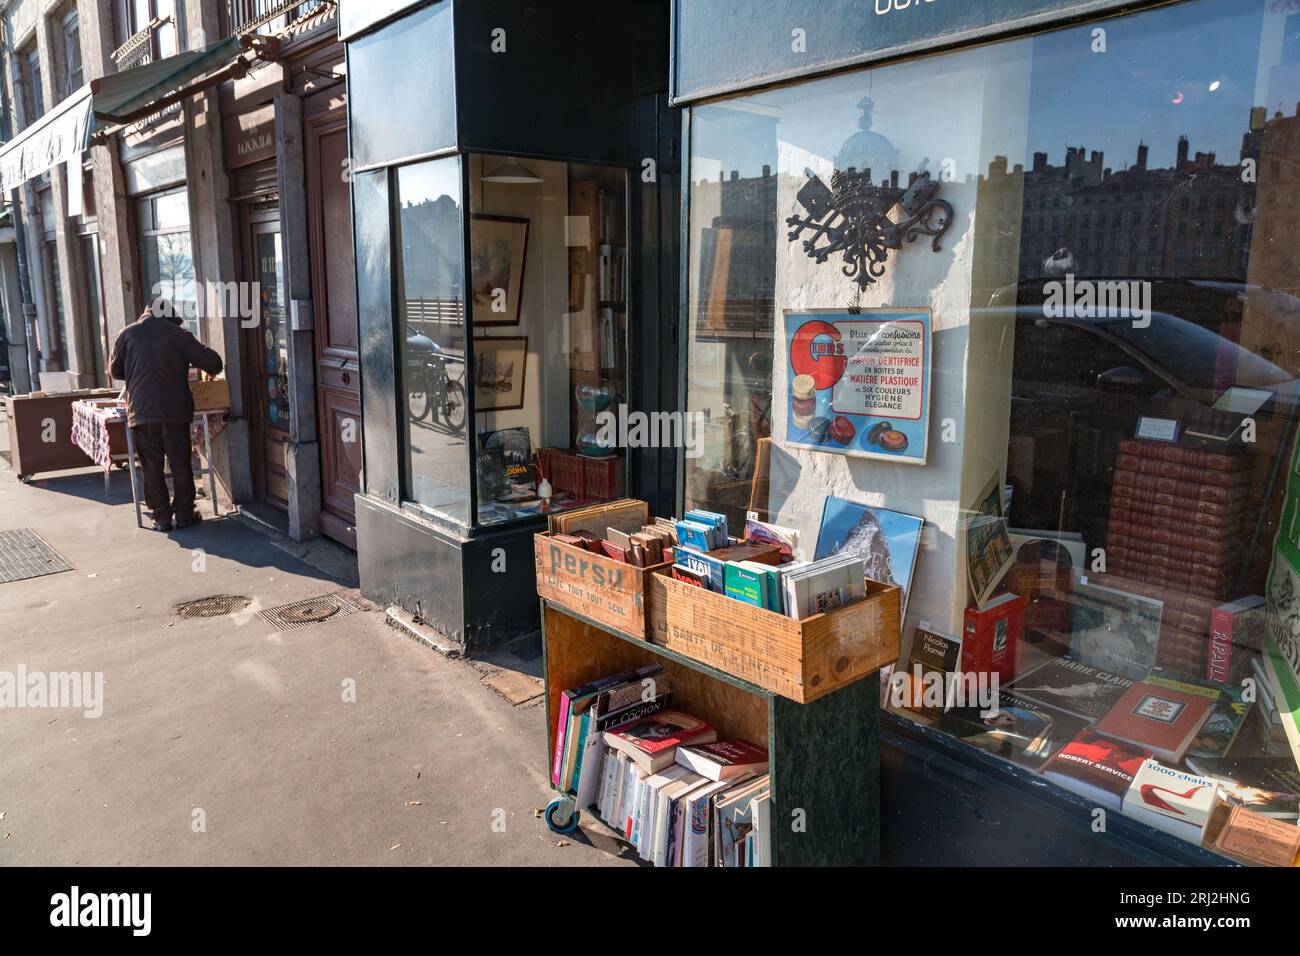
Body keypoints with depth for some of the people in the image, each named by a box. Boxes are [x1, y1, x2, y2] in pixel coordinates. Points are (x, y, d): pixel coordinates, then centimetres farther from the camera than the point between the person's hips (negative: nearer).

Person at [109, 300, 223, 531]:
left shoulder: (127, 334, 7)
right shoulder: (177, 334, 2)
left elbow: (115, 370, 13)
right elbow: (212, 360, -2)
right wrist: (212, 370, 20)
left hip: (140, 412, 1)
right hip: (174, 410, -1)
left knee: (151, 466, 7)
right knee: (180, 464, 7)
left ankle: (161, 518, 10)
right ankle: (184, 514, 12)